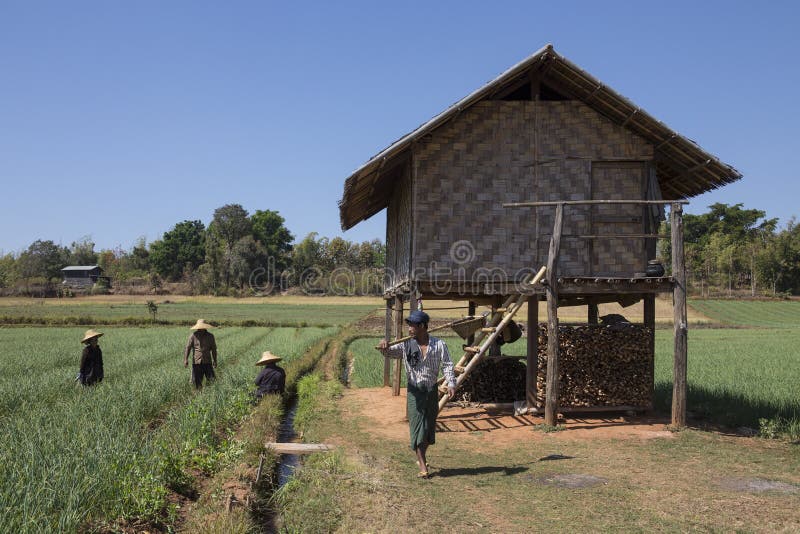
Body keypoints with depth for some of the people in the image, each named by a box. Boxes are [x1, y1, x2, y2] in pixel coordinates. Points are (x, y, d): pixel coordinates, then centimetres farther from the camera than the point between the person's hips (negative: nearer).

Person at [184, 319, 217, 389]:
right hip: (196, 362, -1)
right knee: (197, 380, 1)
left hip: (207, 361, 1)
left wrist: (215, 361, 16)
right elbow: (188, 348, -3)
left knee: (212, 379, -7)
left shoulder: (210, 336, 5)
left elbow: (213, 349, 14)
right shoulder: (193, 336, -1)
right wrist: (185, 359, -13)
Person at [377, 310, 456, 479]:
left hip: (432, 390, 2)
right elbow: (390, 352, -13)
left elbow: (447, 365, -7)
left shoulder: (439, 344, -3)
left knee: (429, 426, 14)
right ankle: (422, 466, -4)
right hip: (414, 391, -1)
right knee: (417, 427, -5)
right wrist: (384, 347, -37)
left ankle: (421, 456, 37)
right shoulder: (406, 345, -2)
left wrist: (451, 383, -21)